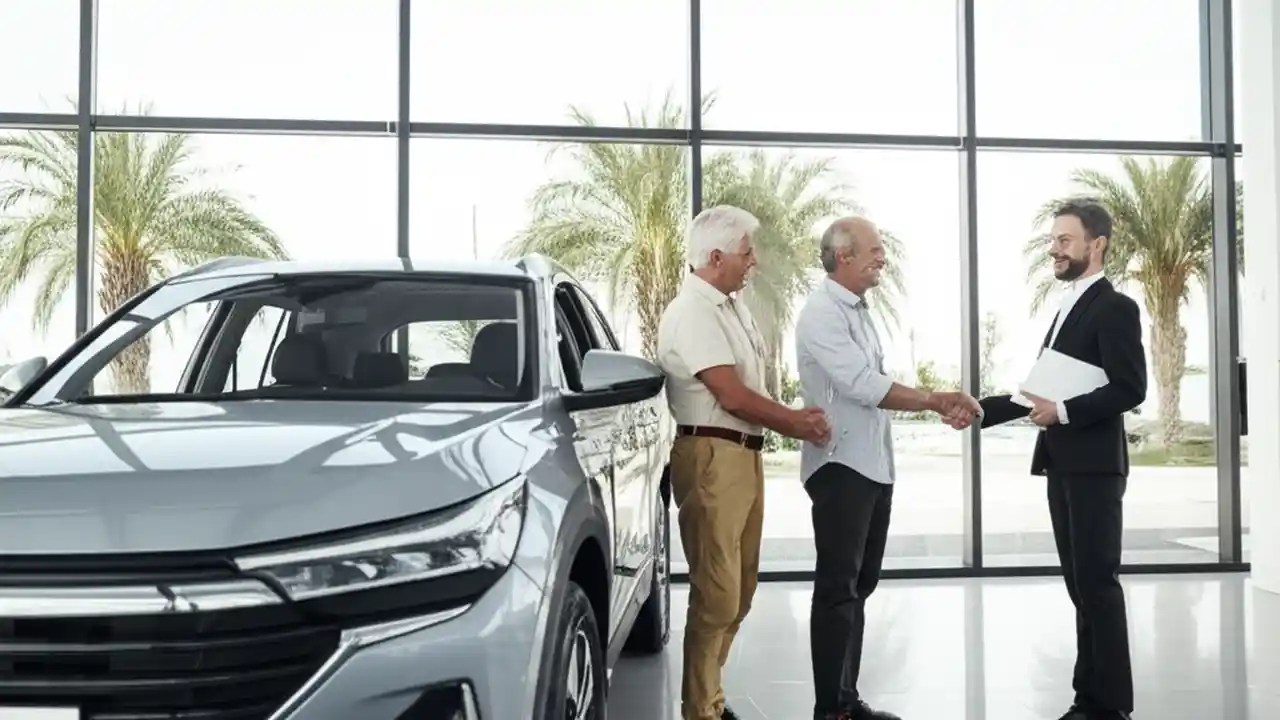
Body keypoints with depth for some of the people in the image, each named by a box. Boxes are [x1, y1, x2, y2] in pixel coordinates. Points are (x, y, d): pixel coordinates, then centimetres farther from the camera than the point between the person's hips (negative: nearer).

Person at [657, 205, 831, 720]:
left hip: (746, 455, 10)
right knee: (717, 594, -7)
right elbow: (732, 395, -18)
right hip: (712, 458, -10)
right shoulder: (690, 313, -15)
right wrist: (795, 421, -7)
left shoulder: (732, 304, 15)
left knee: (739, 591, 15)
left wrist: (790, 419, 1)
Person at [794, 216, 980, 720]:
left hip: (873, 466, 9)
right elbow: (863, 386, -22)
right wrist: (937, 401, -17)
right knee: (837, 589, -4)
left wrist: (939, 406, 4)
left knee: (859, 586, 13)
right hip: (841, 467, -9)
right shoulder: (822, 313, -15)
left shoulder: (859, 311, 14)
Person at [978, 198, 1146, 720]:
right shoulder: (1067, 309, 19)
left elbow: (1130, 389, -18)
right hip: (1063, 466, 9)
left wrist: (1064, 412, -21)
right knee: (1081, 584, 12)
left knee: (1098, 583, -4)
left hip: (1094, 467, -9)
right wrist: (982, 409, 11)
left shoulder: (1114, 307, -8)